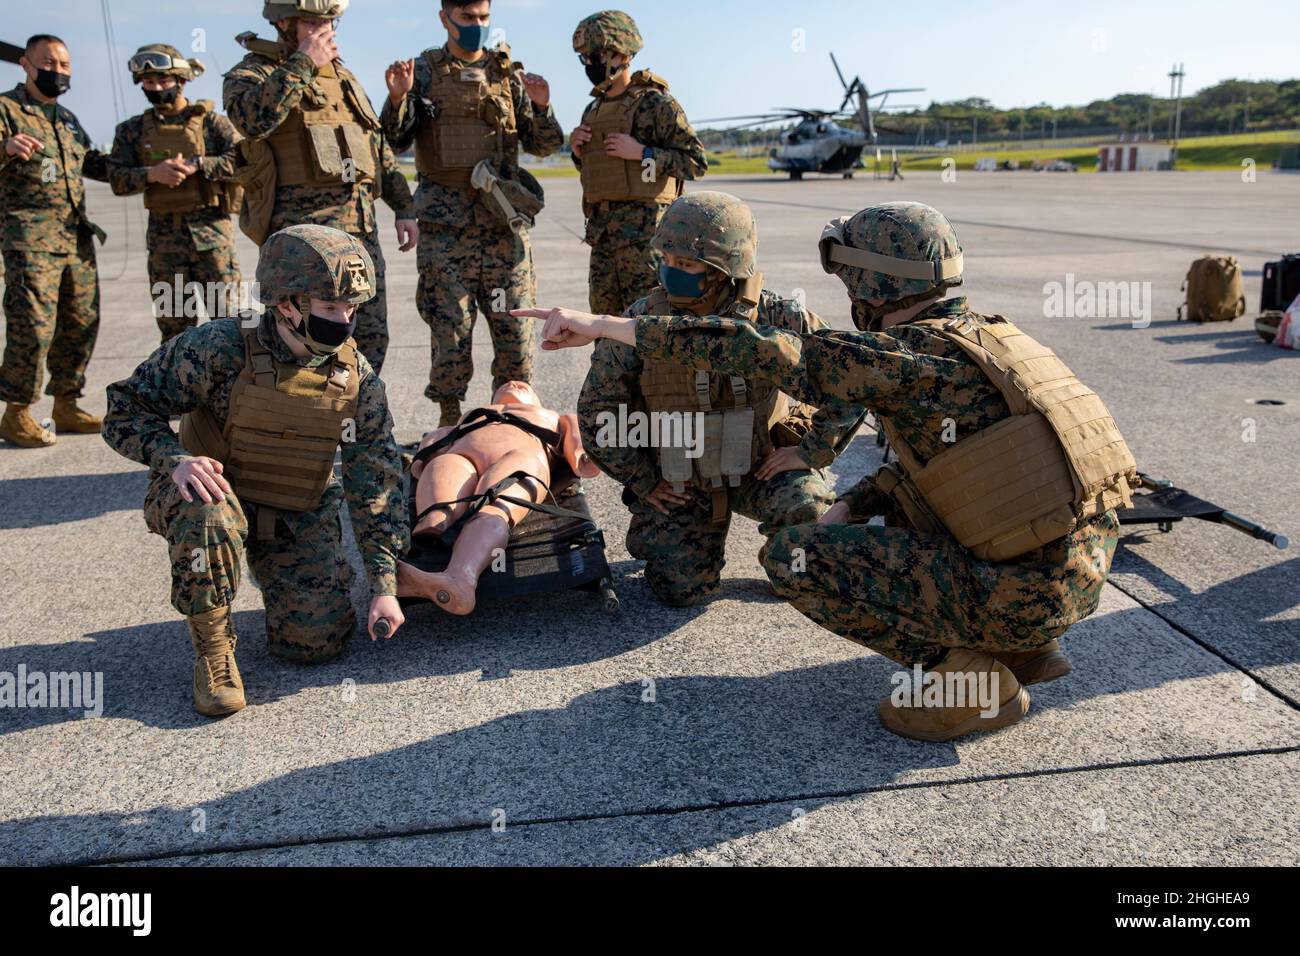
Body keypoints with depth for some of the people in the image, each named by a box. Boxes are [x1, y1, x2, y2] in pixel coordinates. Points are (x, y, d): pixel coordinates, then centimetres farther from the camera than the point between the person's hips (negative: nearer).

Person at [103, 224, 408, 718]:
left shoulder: (357, 378, -10)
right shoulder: (220, 348, -21)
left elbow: (377, 479, -5)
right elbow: (127, 407, -13)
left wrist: (384, 585, -9)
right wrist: (174, 458, -35)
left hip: (301, 515, 3)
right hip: (217, 492, -3)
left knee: (318, 643, -6)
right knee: (207, 518, -39)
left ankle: (272, 575, 29)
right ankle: (212, 649, -12)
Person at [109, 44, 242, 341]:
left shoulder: (210, 121, 2)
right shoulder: (133, 130, 10)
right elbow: (117, 179, 3)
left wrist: (197, 165, -20)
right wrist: (152, 174, -15)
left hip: (211, 230, -3)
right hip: (164, 238, 3)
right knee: (173, 328, 8)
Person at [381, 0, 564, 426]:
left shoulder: (507, 72, 12)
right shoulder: (423, 71, 8)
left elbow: (542, 146, 10)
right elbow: (398, 140, 2)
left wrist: (541, 108, -10)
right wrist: (398, 98, -17)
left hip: (504, 216, 2)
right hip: (446, 220, -1)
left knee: (515, 324, 0)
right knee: (449, 325, -2)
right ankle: (449, 422, 10)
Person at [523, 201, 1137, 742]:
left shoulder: (913, 357, -15)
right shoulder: (986, 339, 12)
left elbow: (764, 354, -19)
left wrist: (602, 325, -16)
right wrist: (847, 508, 10)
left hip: (1020, 590, -9)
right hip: (1082, 570, 9)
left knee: (792, 558, -7)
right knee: (897, 507, 30)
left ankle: (973, 681, -2)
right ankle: (1025, 648, 18)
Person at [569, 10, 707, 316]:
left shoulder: (656, 103, -7)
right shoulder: (594, 110, 16)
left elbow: (696, 162, -10)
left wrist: (642, 152, -18)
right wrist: (578, 150, 6)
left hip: (644, 225, -8)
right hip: (601, 227, 8)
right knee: (603, 312, 11)